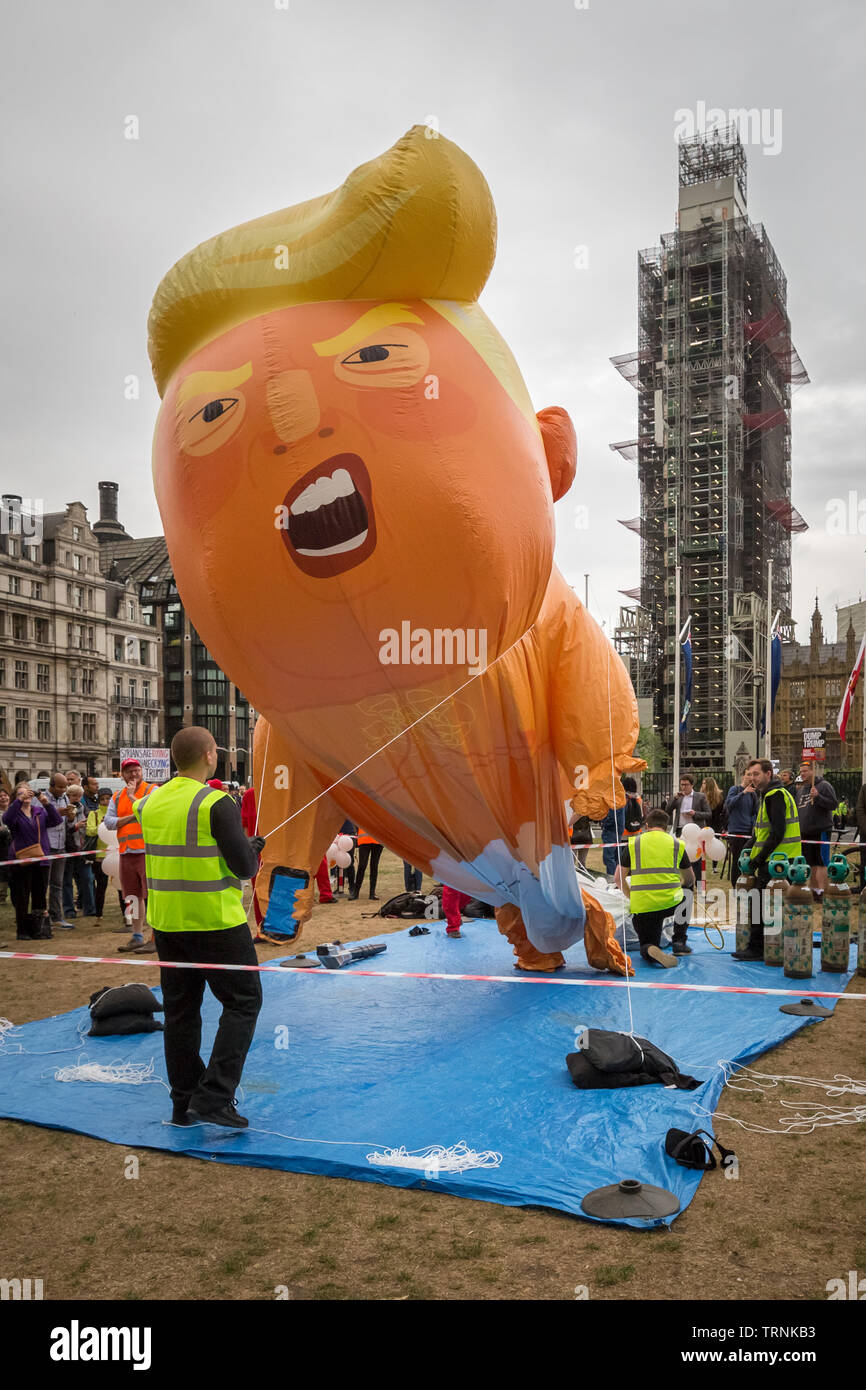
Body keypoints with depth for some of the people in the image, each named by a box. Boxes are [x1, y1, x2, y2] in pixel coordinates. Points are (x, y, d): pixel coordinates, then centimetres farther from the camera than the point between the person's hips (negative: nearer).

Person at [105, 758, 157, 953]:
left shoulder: (152, 790, -1)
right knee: (132, 896, 13)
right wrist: (132, 816, -7)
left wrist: (132, 796, -13)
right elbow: (109, 822, 6)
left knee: (152, 896, -6)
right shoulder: (117, 797, 15)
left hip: (148, 851, -6)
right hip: (126, 853, 6)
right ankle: (137, 937, 24)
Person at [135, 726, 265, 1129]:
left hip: (166, 923, 7)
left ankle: (184, 1104, 22)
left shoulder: (150, 803, 4)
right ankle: (213, 1098, -1)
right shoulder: (217, 803, -16)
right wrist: (255, 845, 4)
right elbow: (244, 866, -15)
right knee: (242, 1002, 6)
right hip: (217, 923, -6)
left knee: (180, 1011, 14)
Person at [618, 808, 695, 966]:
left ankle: (650, 950, -18)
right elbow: (690, 879, 23)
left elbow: (619, 877, 12)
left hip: (641, 907, 0)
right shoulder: (676, 843, 11)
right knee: (688, 891, 34)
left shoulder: (633, 843, 8)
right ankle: (679, 942, 23)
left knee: (647, 944, 22)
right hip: (670, 903, 0)